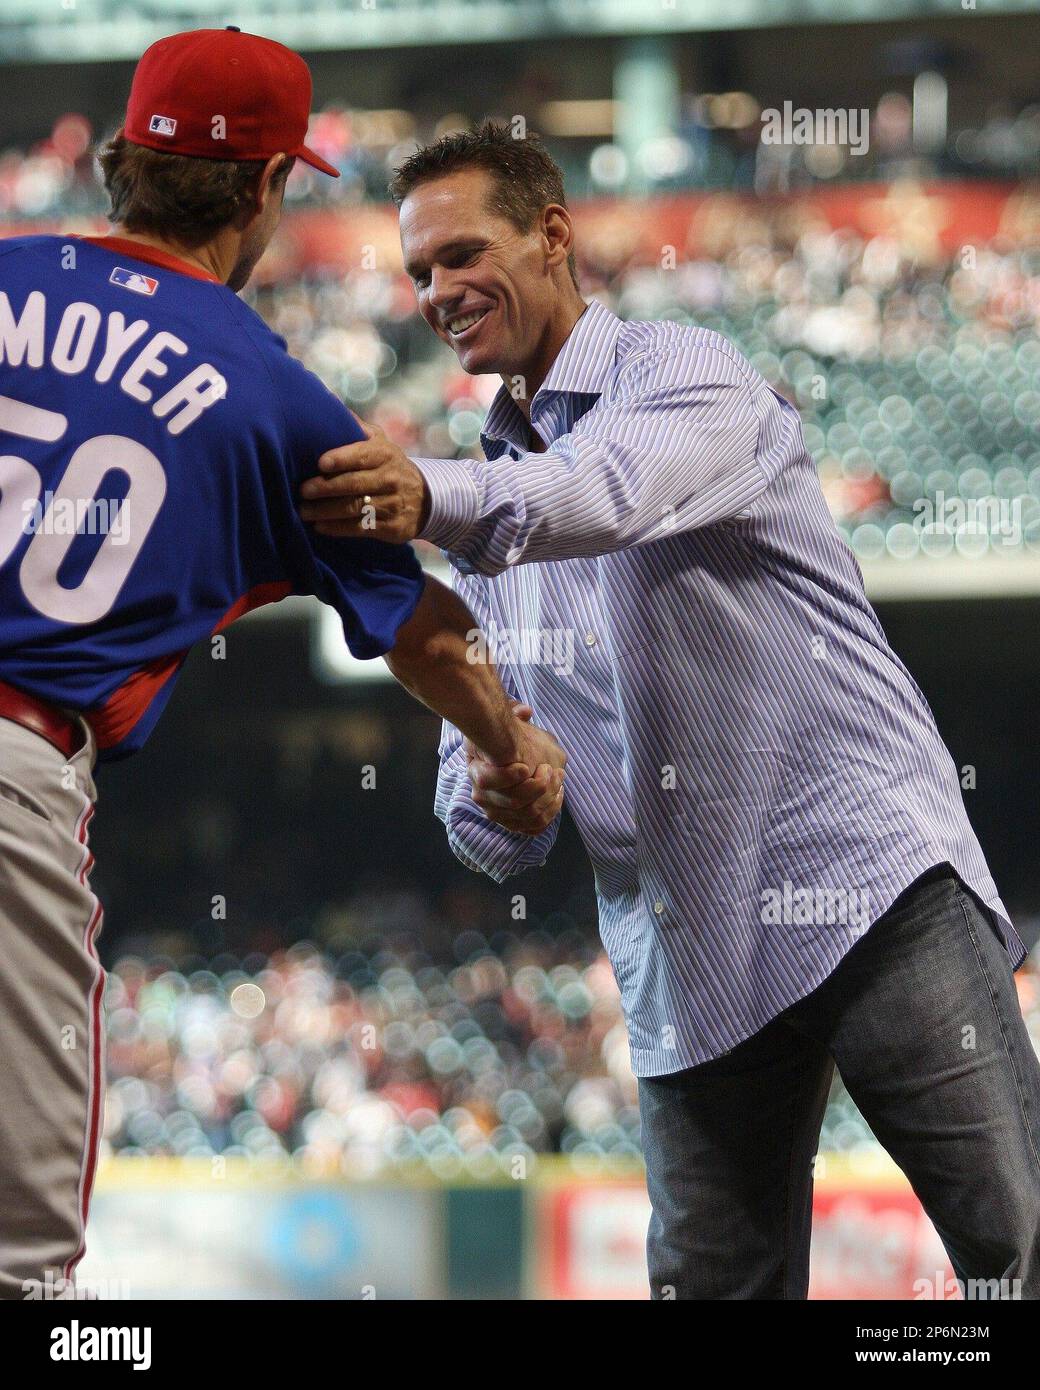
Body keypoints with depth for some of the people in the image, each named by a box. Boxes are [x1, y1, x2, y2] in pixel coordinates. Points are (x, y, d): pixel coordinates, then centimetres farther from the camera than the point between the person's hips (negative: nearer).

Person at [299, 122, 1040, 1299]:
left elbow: (628, 484, -25)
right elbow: (474, 782, 19)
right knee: (712, 1278, 3)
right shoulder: (493, 485, 19)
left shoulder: (687, 375, 1)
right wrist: (494, 807, -7)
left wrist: (436, 501, -44)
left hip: (871, 881, -6)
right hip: (688, 956, 6)